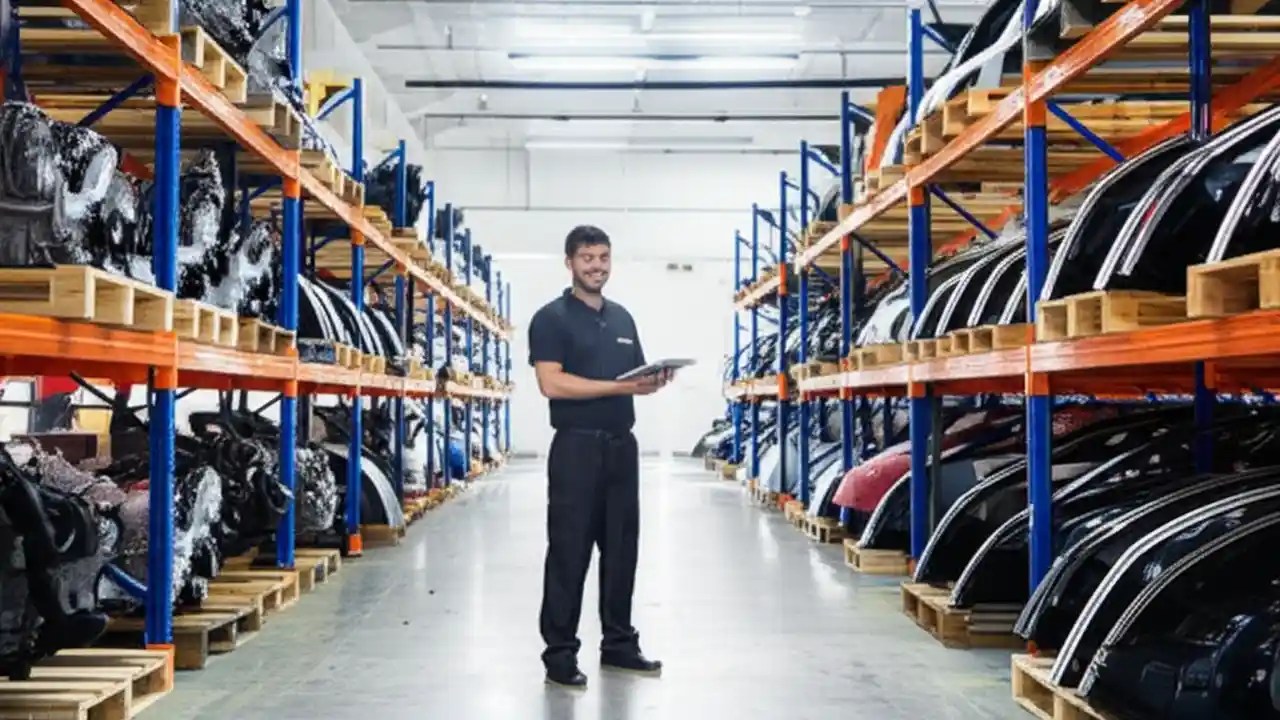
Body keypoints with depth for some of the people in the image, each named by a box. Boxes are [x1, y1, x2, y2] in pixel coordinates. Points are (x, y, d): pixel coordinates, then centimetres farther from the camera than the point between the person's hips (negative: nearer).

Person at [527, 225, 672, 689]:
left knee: (622, 548, 12)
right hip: (577, 448, -6)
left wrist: (654, 380, -4)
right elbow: (552, 383, -16)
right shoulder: (551, 318, -5)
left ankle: (619, 643, 22)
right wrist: (619, 386, -21)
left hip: (622, 446, 6)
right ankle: (559, 653, 5)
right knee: (569, 552, -2)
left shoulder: (623, 318, 16)